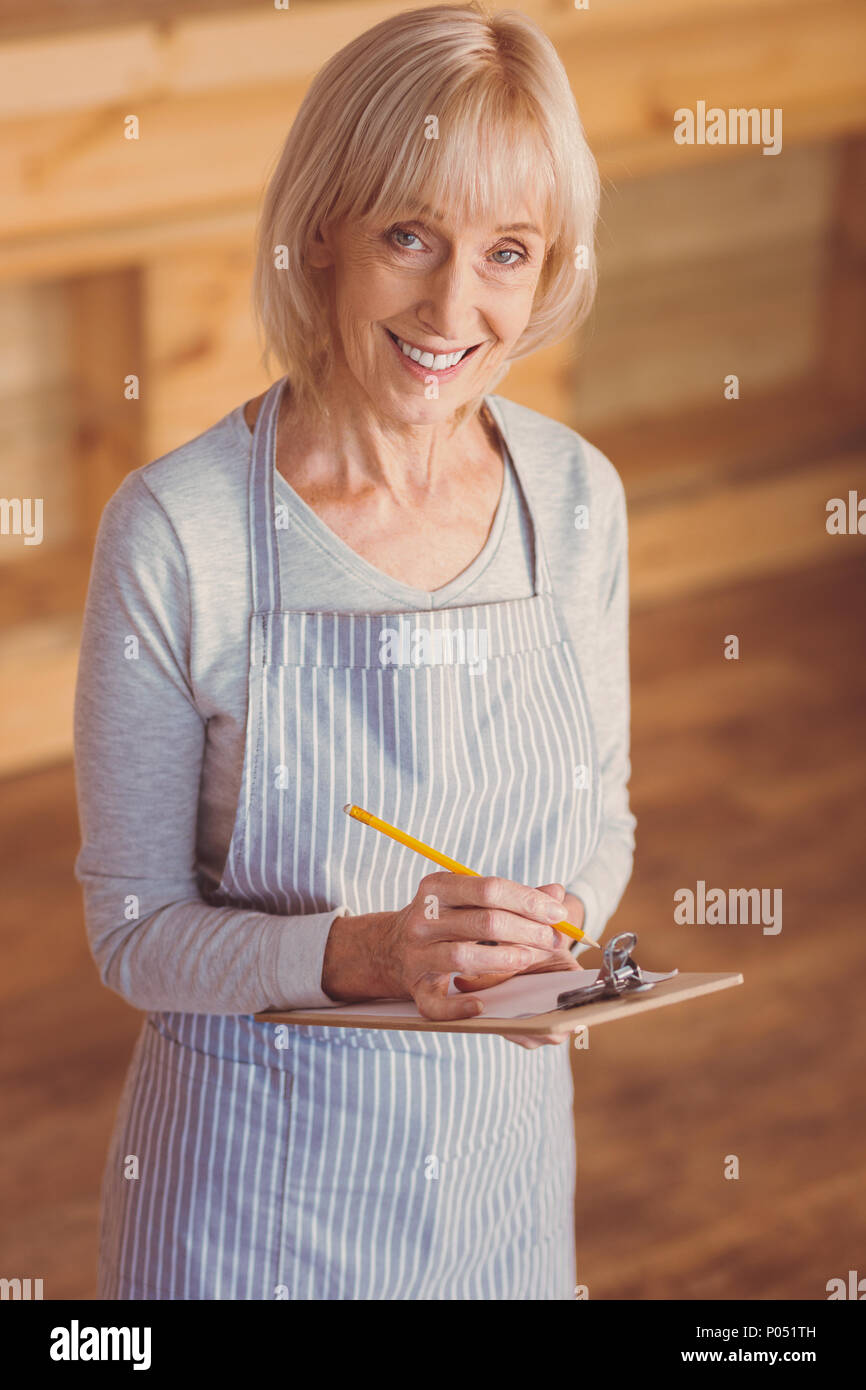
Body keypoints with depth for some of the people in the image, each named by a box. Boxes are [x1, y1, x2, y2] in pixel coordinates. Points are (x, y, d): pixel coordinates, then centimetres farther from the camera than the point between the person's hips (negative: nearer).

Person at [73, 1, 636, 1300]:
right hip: (256, 1178, -3)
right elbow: (135, 928, -11)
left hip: (505, 1156, 4)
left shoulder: (578, 498, -5)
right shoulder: (177, 529, -17)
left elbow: (602, 817, 8)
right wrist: (360, 951, -27)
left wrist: (550, 937, -13)